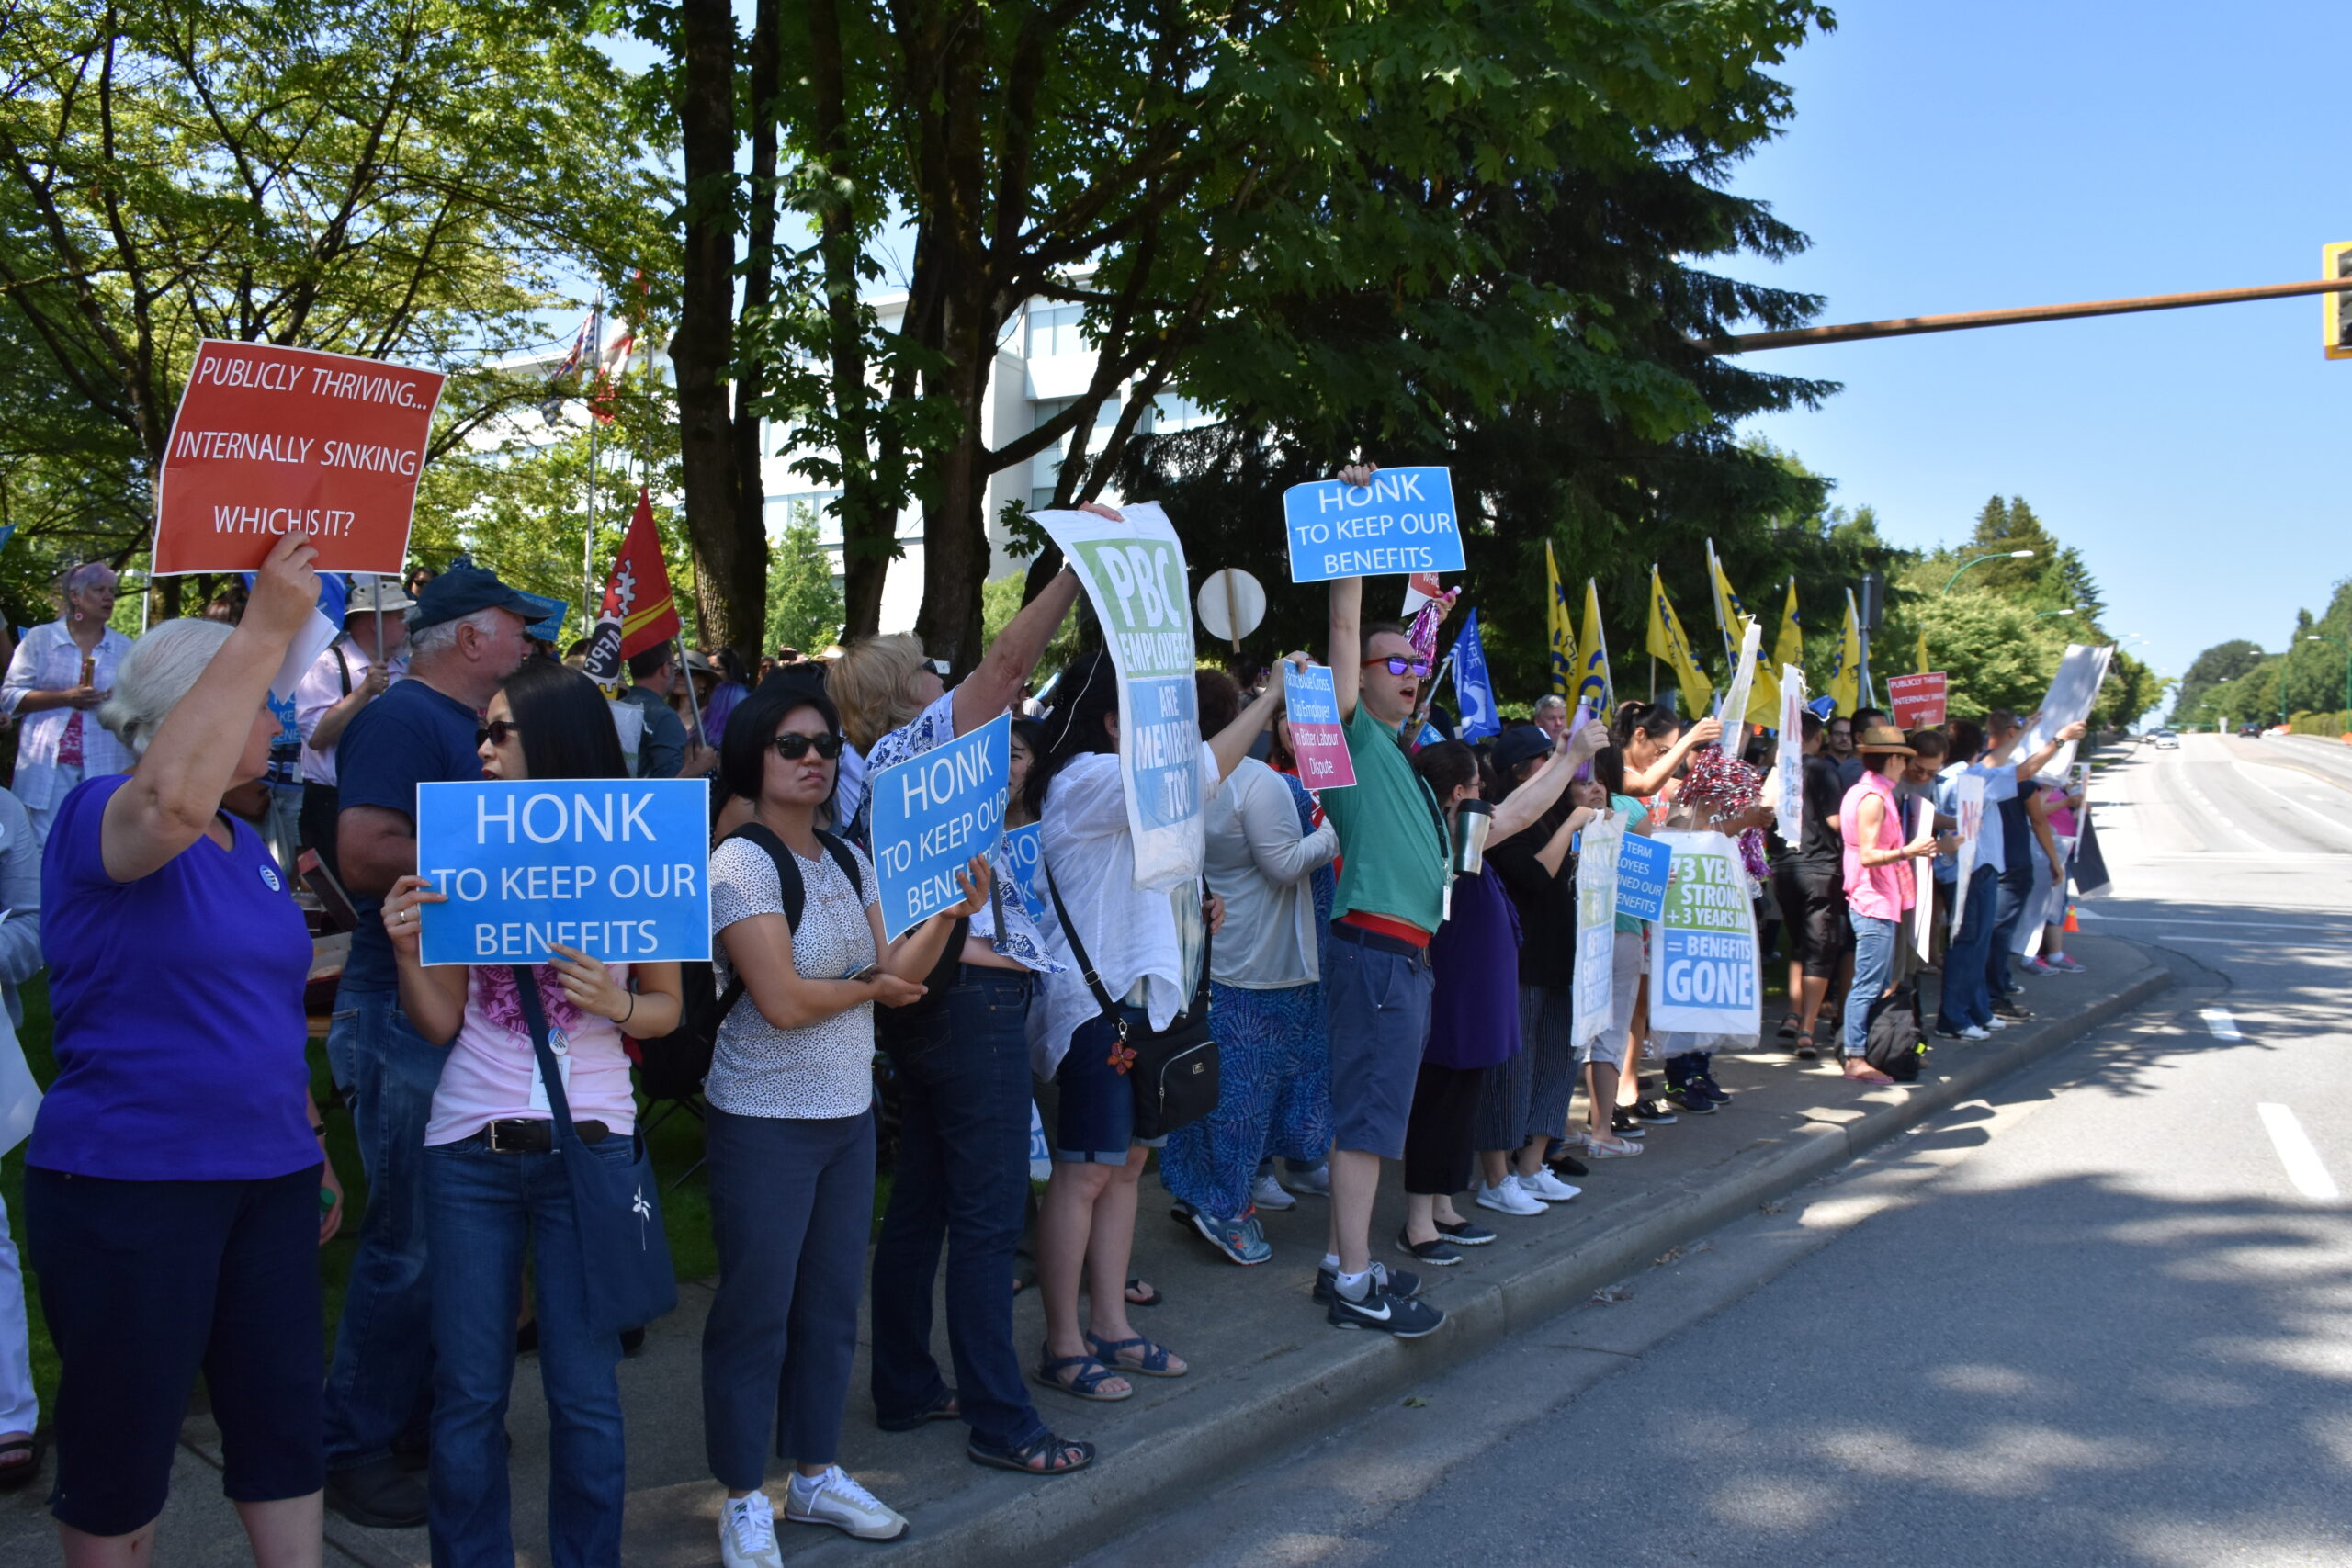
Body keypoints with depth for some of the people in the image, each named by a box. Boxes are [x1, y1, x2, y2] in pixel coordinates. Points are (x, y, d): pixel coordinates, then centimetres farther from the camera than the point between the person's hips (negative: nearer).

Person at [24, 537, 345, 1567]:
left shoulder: (250, 847, 12)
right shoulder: (100, 818, -11)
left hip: (266, 1182, 7)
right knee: (121, 1452, 8)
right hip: (127, 1185, -7)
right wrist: (266, 629, -36)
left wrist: (313, 1150, 21)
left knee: (285, 1424, 13)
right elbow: (174, 802, -37)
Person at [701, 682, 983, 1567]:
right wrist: (870, 987, -6)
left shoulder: (849, 862, 7)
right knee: (755, 1317, 5)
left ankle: (814, 1476, 32)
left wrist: (951, 912, -13)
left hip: (849, 1114, 7)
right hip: (765, 1124, -7)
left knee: (831, 1306, 15)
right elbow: (783, 1000, -21)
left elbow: (898, 974, 2)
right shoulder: (740, 863, -14)